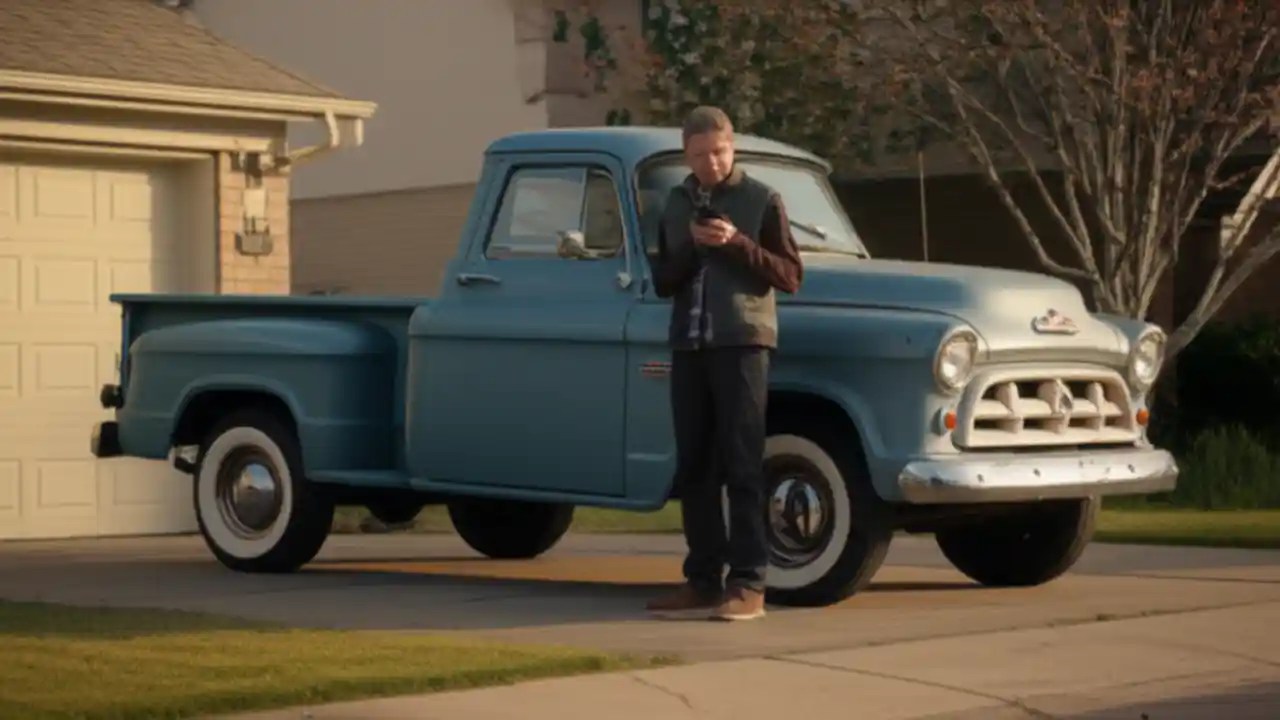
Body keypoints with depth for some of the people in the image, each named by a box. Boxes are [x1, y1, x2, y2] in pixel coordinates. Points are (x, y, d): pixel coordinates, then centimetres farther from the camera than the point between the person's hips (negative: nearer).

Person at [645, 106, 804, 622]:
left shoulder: (761, 200, 2)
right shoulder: (676, 204, 14)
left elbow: (790, 276, -3)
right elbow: (662, 283, 12)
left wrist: (737, 243, -15)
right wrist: (689, 247, -7)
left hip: (742, 342, -5)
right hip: (688, 346, 5)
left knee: (741, 465, -7)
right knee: (693, 466, 5)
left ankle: (748, 584, -8)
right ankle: (703, 580, 10)